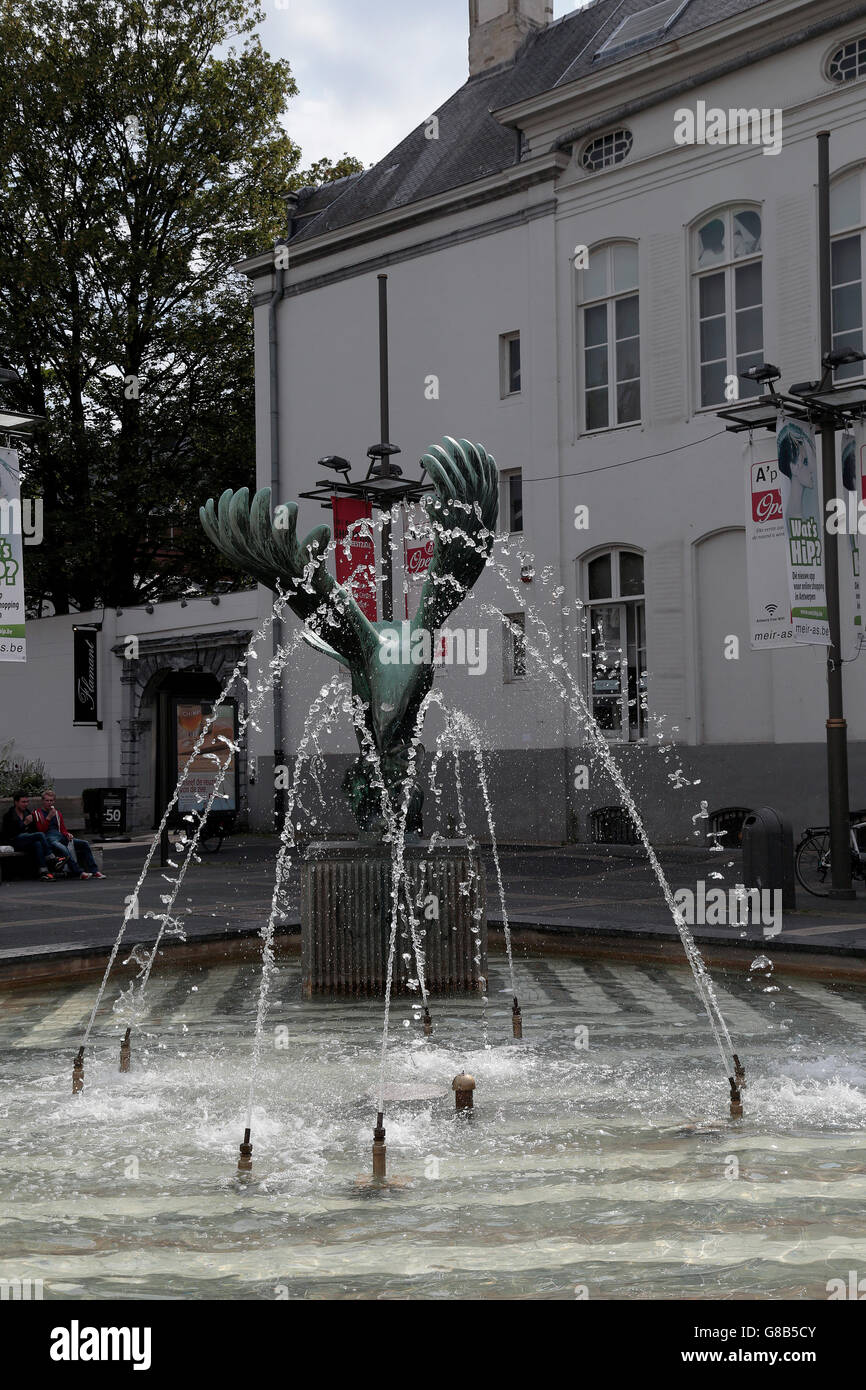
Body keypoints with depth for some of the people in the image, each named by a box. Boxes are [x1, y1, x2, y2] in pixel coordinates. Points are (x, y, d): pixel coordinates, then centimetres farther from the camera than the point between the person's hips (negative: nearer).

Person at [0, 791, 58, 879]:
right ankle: (51, 858, -27)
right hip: (15, 841, -5)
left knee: (37, 844, -33)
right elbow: (10, 834, -14)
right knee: (40, 835, -27)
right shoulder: (9, 816, -2)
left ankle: (44, 872, -43)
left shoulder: (28, 813, 16)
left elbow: (35, 830, 23)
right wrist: (25, 823, -20)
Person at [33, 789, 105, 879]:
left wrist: (68, 834, 1)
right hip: (48, 838, -6)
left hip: (61, 838, 6)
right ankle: (80, 873, -41)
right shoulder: (37, 813, 9)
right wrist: (49, 817, -11)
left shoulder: (58, 813, 26)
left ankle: (94, 871, -14)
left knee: (84, 844, -10)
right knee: (63, 849, -38)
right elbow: (41, 830, -4)